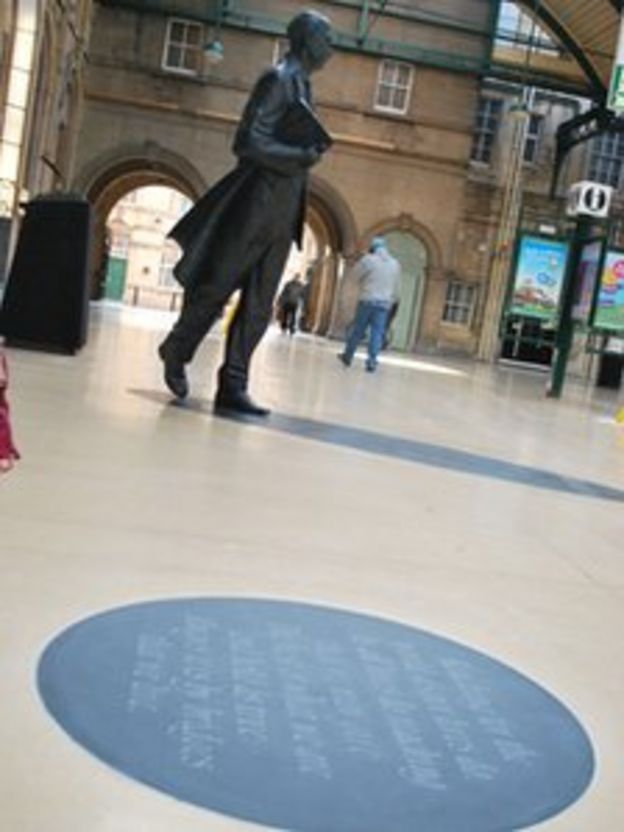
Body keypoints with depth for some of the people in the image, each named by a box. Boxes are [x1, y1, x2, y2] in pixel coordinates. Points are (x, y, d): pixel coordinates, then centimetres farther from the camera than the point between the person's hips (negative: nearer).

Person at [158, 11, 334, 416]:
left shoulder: (302, 85, 18)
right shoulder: (278, 79, -7)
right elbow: (251, 143, -16)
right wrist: (304, 156, -15)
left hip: (282, 207, 8)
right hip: (257, 201, -8)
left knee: (259, 306, 3)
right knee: (216, 287, -1)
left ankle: (233, 387, 5)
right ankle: (176, 352, 20)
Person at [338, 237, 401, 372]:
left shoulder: (369, 259, -4)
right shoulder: (395, 264, 9)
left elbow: (356, 274, 7)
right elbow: (397, 288, 14)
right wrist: (392, 301, 23)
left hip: (367, 300, -2)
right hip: (385, 303, 2)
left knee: (357, 329, 7)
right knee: (377, 332, -1)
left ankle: (348, 356, 19)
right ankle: (372, 361, -8)